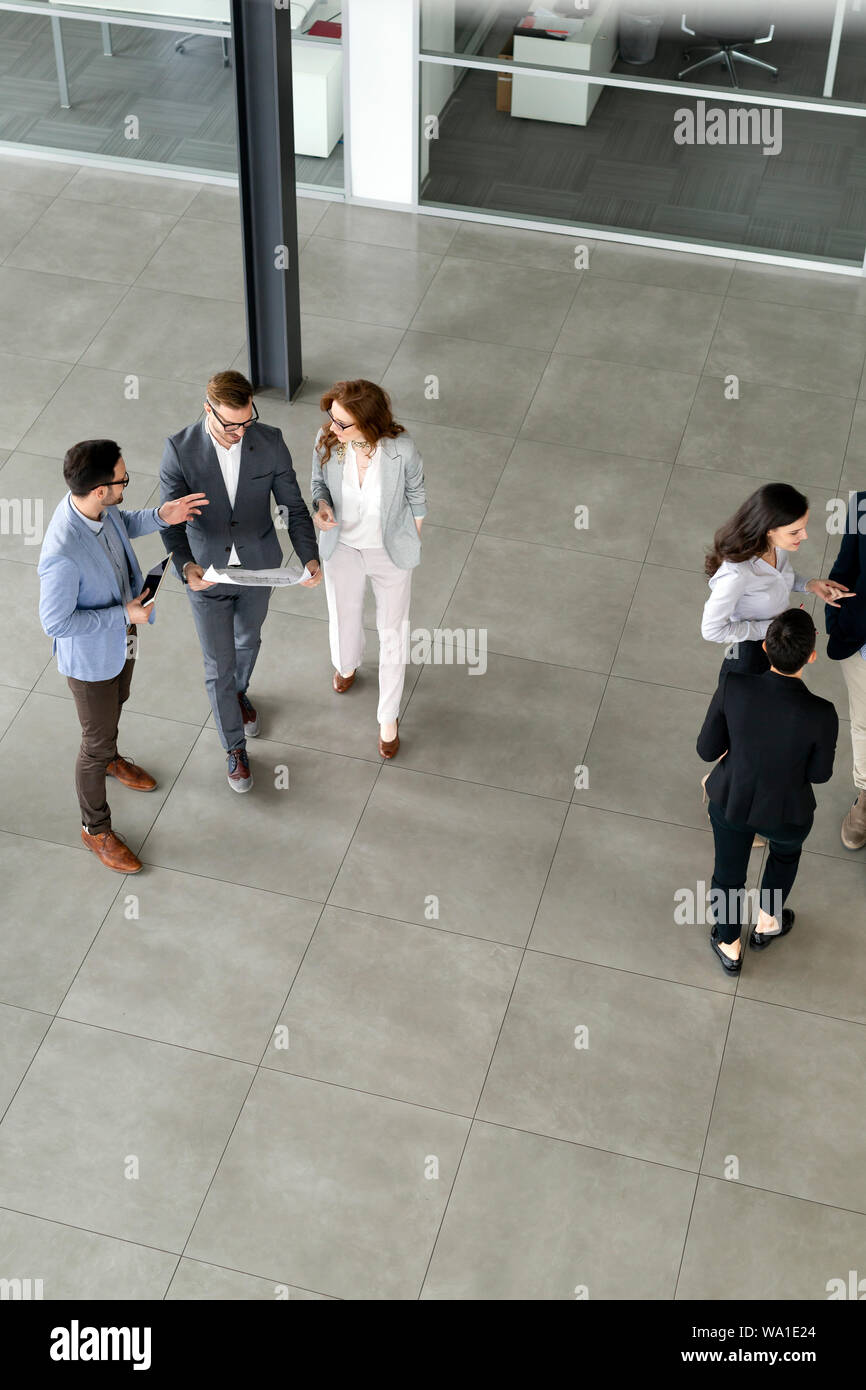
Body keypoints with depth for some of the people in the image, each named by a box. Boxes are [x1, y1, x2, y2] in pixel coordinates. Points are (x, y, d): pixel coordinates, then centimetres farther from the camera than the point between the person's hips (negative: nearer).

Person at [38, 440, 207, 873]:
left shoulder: (96, 504, -20)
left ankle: (109, 758, 67)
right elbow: (55, 622, -31)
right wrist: (124, 615, -27)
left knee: (116, 703, 35)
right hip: (90, 656, -8)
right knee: (96, 742, 15)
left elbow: (122, 525, 5)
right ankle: (95, 828, 39)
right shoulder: (62, 554, -43)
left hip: (121, 639, 8)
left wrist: (161, 516, -13)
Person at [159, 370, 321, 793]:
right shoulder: (180, 450, -23)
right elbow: (172, 519, -22)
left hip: (259, 568, 2)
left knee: (247, 640, 29)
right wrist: (185, 565, -41)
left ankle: (239, 692, 62)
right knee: (219, 665, 9)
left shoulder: (270, 442, -18)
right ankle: (234, 747, 30)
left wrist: (309, 557, -27)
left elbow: (293, 507, -12)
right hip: (207, 574, -2)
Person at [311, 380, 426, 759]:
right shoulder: (326, 441, -26)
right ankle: (347, 665, 64)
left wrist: (414, 540, 5)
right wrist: (321, 506, -27)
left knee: (392, 632, 13)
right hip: (342, 546, 2)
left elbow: (415, 496, -11)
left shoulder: (401, 450, -32)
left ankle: (389, 716, 35)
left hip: (390, 551, -2)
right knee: (344, 613, 27)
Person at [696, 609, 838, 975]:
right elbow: (819, 773, -16)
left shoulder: (732, 687, -30)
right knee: (785, 850, 36)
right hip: (785, 813, -1)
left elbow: (707, 750, -16)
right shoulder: (821, 715, -35)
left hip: (731, 802, 1)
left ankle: (728, 945, 53)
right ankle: (766, 923, 57)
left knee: (728, 873, 29)